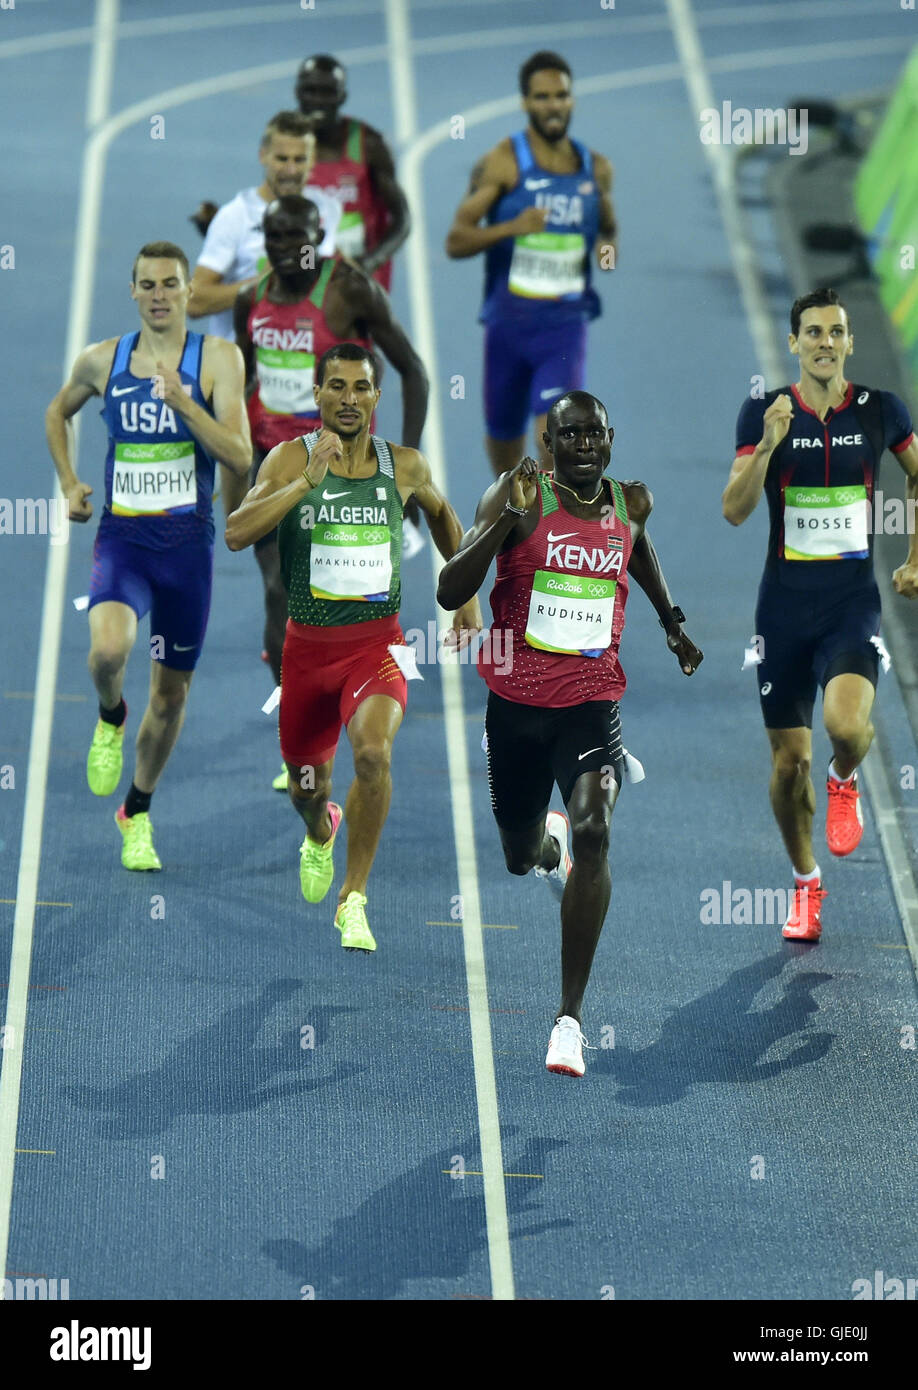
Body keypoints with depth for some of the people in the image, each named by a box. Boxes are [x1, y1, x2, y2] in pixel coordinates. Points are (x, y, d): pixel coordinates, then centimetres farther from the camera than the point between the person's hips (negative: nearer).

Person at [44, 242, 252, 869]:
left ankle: (138, 813, 32)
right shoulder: (102, 361, 2)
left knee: (172, 689, 10)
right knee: (108, 648, -29)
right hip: (122, 537, 0)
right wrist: (69, 485, 12)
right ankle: (110, 719, 6)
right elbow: (58, 412, 24)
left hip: (188, 541, 0)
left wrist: (182, 402, -25)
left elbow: (240, 457, -14)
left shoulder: (218, 359, -5)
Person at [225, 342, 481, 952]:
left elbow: (442, 515, 22)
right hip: (308, 644, 1)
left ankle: (355, 898, -15)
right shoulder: (292, 459, -8)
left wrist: (466, 594, 20)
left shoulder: (405, 466, -1)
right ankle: (321, 832, 56)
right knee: (308, 789, 16)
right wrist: (309, 481, -30)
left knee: (373, 750, -30)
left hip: (376, 644, -1)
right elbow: (236, 533, -23)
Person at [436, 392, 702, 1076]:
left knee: (593, 833, -23)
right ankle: (548, 841, 59)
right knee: (520, 857, 16)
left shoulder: (631, 503, 3)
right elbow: (449, 594, -17)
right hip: (516, 704, 0)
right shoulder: (516, 495, -10)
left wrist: (672, 621, 29)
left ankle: (570, 1016, -21)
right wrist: (508, 522, -29)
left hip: (592, 703, 1)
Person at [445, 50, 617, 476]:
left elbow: (608, 229, 23)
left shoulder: (596, 169, 5)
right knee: (504, 436, 15)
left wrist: (608, 249, -2)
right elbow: (455, 241, -10)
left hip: (565, 326, 1)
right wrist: (512, 227, -27)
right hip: (508, 323, -1)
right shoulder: (502, 163, -6)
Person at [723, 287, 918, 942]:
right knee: (790, 760, 4)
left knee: (846, 724, -27)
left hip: (853, 602, -1)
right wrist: (768, 445, -23)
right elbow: (734, 510, -9)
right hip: (785, 605, 1)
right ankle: (806, 885, 26)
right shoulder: (764, 412, -3)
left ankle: (845, 781, 11)